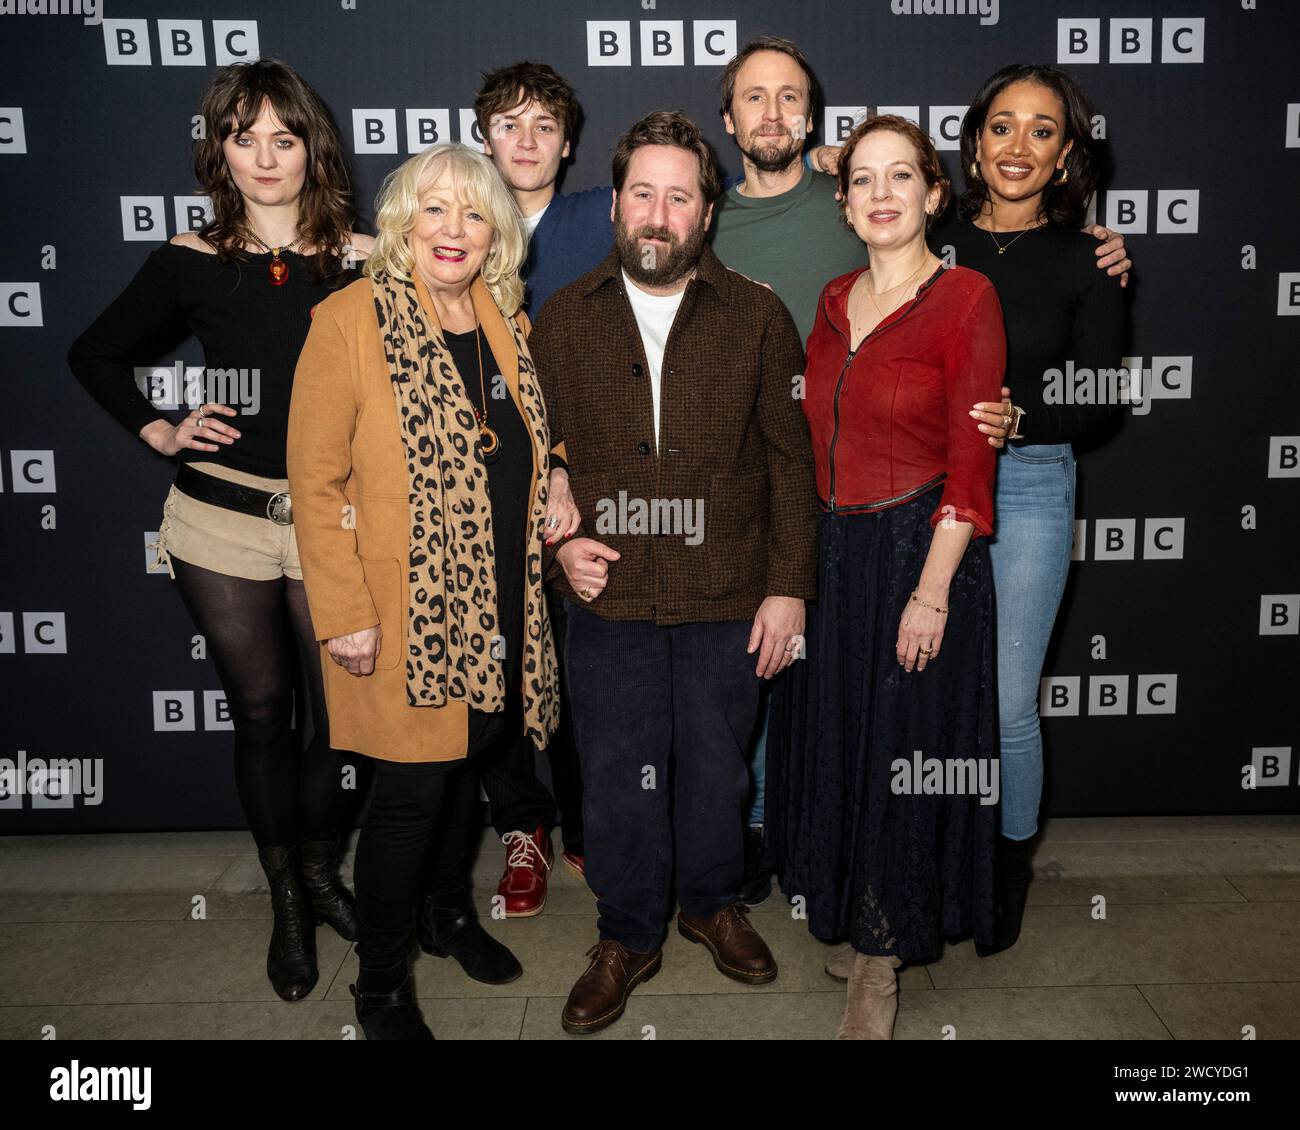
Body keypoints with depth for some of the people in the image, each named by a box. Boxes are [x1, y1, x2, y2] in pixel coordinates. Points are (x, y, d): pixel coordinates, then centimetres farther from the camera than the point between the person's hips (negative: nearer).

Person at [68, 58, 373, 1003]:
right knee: (261, 714, 10)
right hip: (223, 524, 1)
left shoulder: (364, 263, -2)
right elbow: (95, 354, 17)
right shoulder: (191, 263, 3)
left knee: (346, 719, 4)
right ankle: (287, 904, 28)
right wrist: (156, 430, 5)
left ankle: (321, 873, 31)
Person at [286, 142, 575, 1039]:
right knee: (413, 788, 0)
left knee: (466, 763, 18)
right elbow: (317, 480, -11)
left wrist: (554, 499, 3)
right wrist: (343, 612, -16)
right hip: (405, 612, -5)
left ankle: (449, 912, 43)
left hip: (498, 605, 6)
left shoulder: (505, 321, 8)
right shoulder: (351, 321, -10)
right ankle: (381, 983, 22)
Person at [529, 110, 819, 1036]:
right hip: (608, 600, 1)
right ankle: (628, 938, 32)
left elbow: (791, 458, 0)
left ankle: (713, 901, 42)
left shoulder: (757, 317, 0)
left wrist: (789, 585, -4)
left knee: (716, 767, 16)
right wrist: (559, 541, -6)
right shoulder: (565, 318, 3)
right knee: (618, 777, 11)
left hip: (727, 601, 0)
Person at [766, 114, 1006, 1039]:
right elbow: (820, 440, 11)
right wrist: (804, 562, 6)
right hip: (833, 553, 6)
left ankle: (880, 967, 23)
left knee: (904, 749, 5)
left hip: (919, 551, -5)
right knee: (835, 738, 15)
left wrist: (931, 591, -17)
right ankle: (846, 904, 38)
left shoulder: (966, 297, -8)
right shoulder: (836, 302, 9)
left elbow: (970, 460, -12)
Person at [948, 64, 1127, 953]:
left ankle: (1011, 864, 24)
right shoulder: (933, 243, 7)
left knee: (1008, 702, -1)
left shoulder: (1085, 260, 2)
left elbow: (1101, 399, -3)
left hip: (1029, 487, -2)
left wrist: (1010, 416, -20)